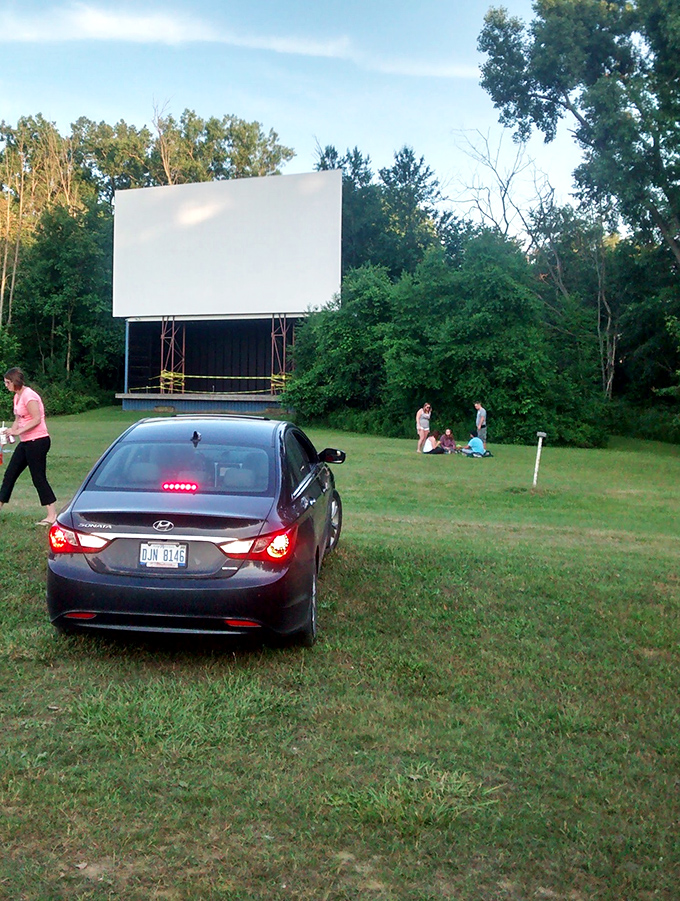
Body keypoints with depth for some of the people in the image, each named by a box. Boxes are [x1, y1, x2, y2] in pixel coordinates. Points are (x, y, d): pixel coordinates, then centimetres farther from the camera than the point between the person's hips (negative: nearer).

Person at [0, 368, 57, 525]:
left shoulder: (28, 396, -15)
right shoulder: (17, 396, 14)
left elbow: (37, 419, -20)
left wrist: (18, 431, -21)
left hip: (38, 441, -10)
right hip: (26, 442, 10)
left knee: (39, 478, -6)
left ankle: (52, 515, -1)